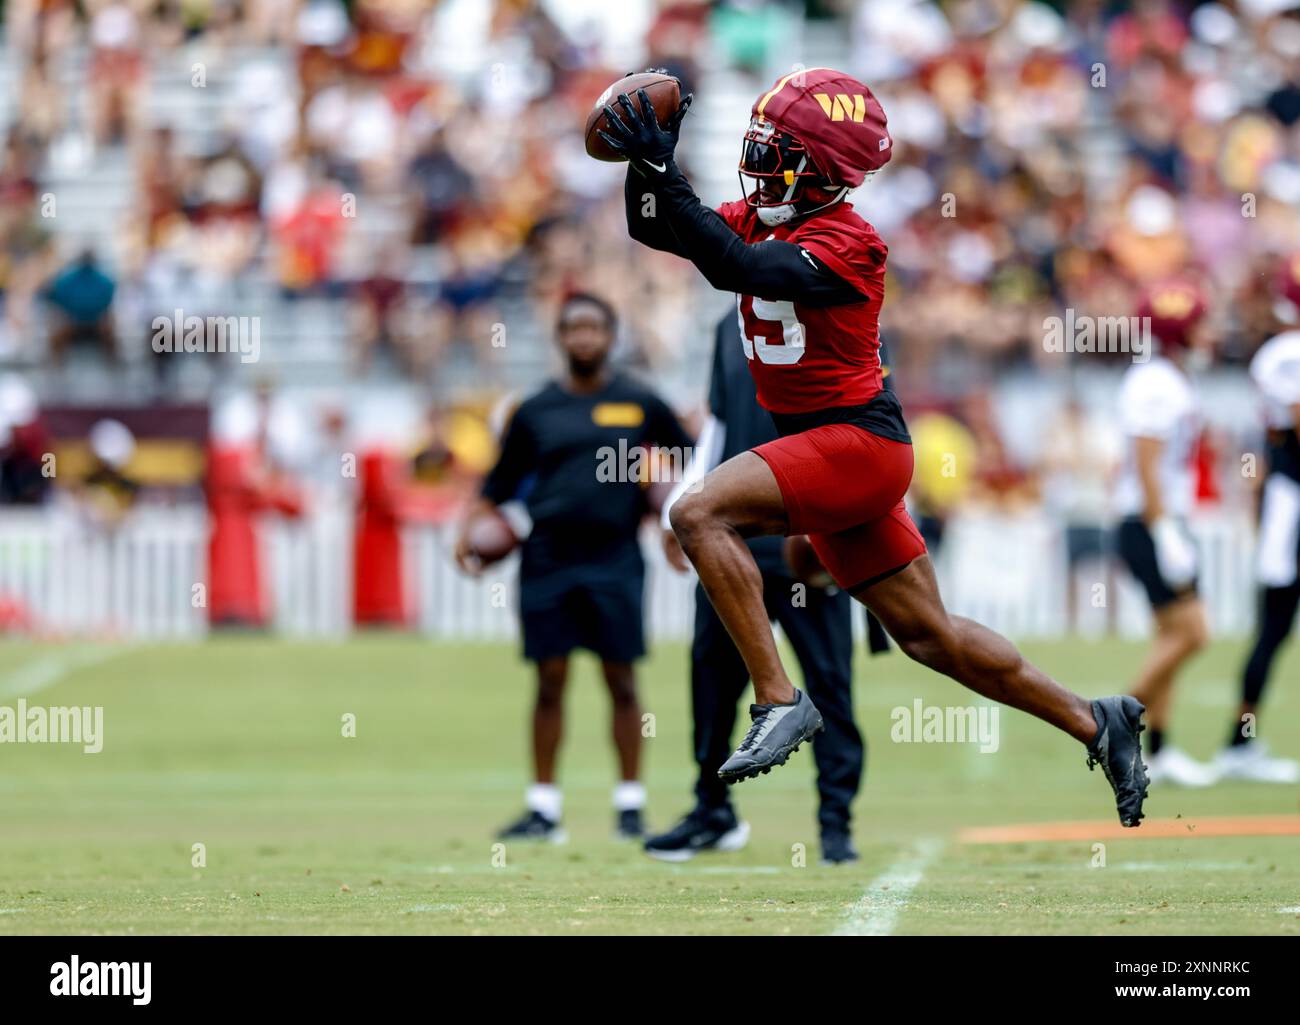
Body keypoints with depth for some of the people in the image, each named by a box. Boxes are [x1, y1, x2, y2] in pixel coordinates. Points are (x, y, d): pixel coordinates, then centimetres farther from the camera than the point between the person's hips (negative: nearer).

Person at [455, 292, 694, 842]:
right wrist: (468, 532, -1)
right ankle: (543, 808, 6)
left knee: (621, 681, -2)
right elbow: (499, 485, 13)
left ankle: (630, 805, 5)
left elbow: (693, 464, 14)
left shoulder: (640, 404, 6)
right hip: (548, 563, 1)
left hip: (614, 562, -1)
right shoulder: (535, 411, 9)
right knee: (551, 682, 1)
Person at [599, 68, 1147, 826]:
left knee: (702, 514, -23)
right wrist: (648, 165, -13)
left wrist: (664, 175, -34)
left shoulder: (845, 243, -18)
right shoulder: (762, 218, 7)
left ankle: (779, 702, -23)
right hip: (827, 452, 9)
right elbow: (652, 229, 5)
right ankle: (1096, 725, 22)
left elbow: (736, 269, -31)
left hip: (859, 444, -9)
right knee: (928, 635, 12)